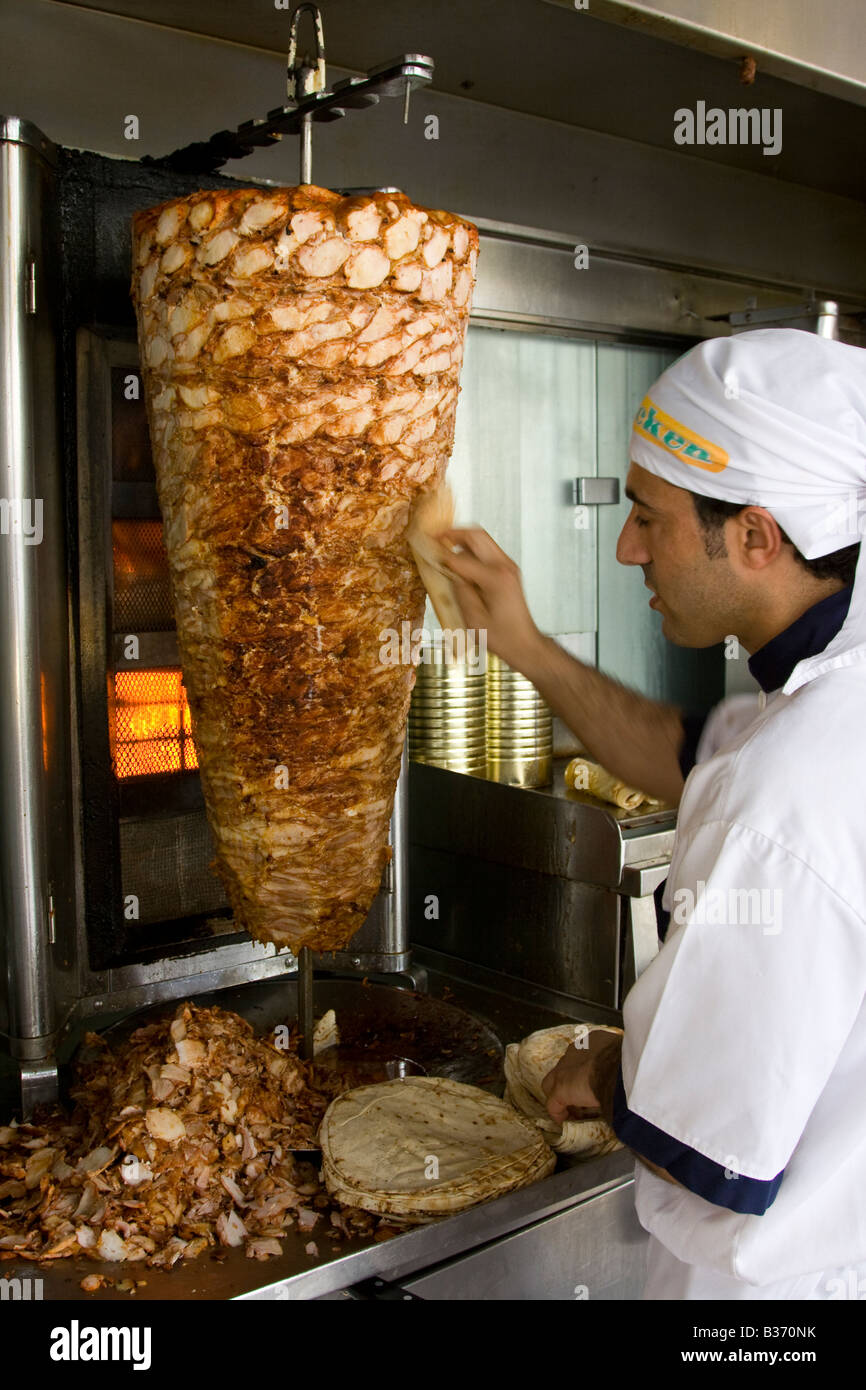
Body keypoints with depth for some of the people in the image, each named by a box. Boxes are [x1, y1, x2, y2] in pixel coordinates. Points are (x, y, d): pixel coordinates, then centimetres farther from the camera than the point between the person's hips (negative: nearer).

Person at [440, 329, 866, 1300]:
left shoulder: (781, 819, -38)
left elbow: (714, 1163, -29)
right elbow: (694, 768, 9)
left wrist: (605, 1077, -9)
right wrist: (521, 644, 6)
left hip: (786, 1272, -8)